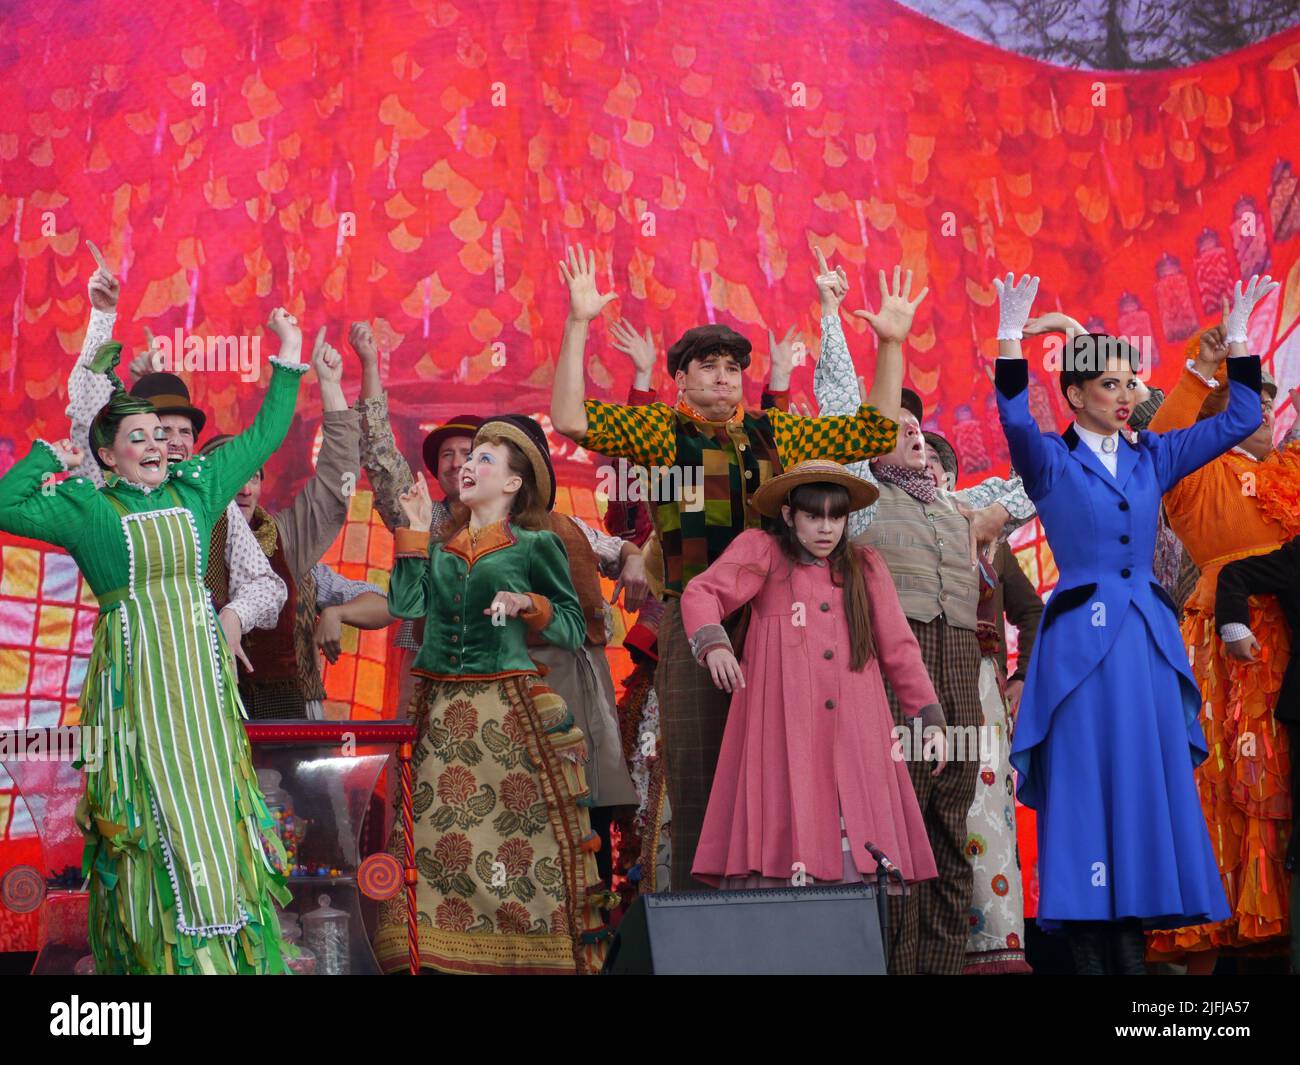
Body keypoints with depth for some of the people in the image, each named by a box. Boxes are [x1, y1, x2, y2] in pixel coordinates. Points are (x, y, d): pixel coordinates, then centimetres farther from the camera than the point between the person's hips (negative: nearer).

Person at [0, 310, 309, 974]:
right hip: (133, 672, -3)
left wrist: (287, 365, 16)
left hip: (198, 669, 4)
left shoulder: (194, 489, 11)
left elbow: (261, 439, 17)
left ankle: (225, 936, 14)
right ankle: (156, 950, 8)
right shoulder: (86, 507, 1)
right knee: (151, 806, -1)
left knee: (209, 797, 6)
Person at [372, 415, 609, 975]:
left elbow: (575, 626, 3)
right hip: (439, 710, 4)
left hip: (509, 710, -4)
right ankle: (441, 949, 12)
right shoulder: (441, 545, 15)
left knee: (517, 831, -5)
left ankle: (533, 951, 4)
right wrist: (417, 531, 4)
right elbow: (404, 604, 1)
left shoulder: (535, 545, 1)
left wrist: (530, 607, -13)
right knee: (438, 836, 3)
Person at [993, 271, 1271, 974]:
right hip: (1081, 637, -5)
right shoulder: (1051, 460, -1)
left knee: (1149, 785, 6)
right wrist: (1010, 337, -31)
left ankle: (1131, 953, 13)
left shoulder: (1152, 456, 13)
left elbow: (1239, 419, 14)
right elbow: (1015, 421, -21)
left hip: (1148, 636, 5)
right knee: (1087, 787, -3)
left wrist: (1238, 335, 8)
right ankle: (1090, 955, 2)